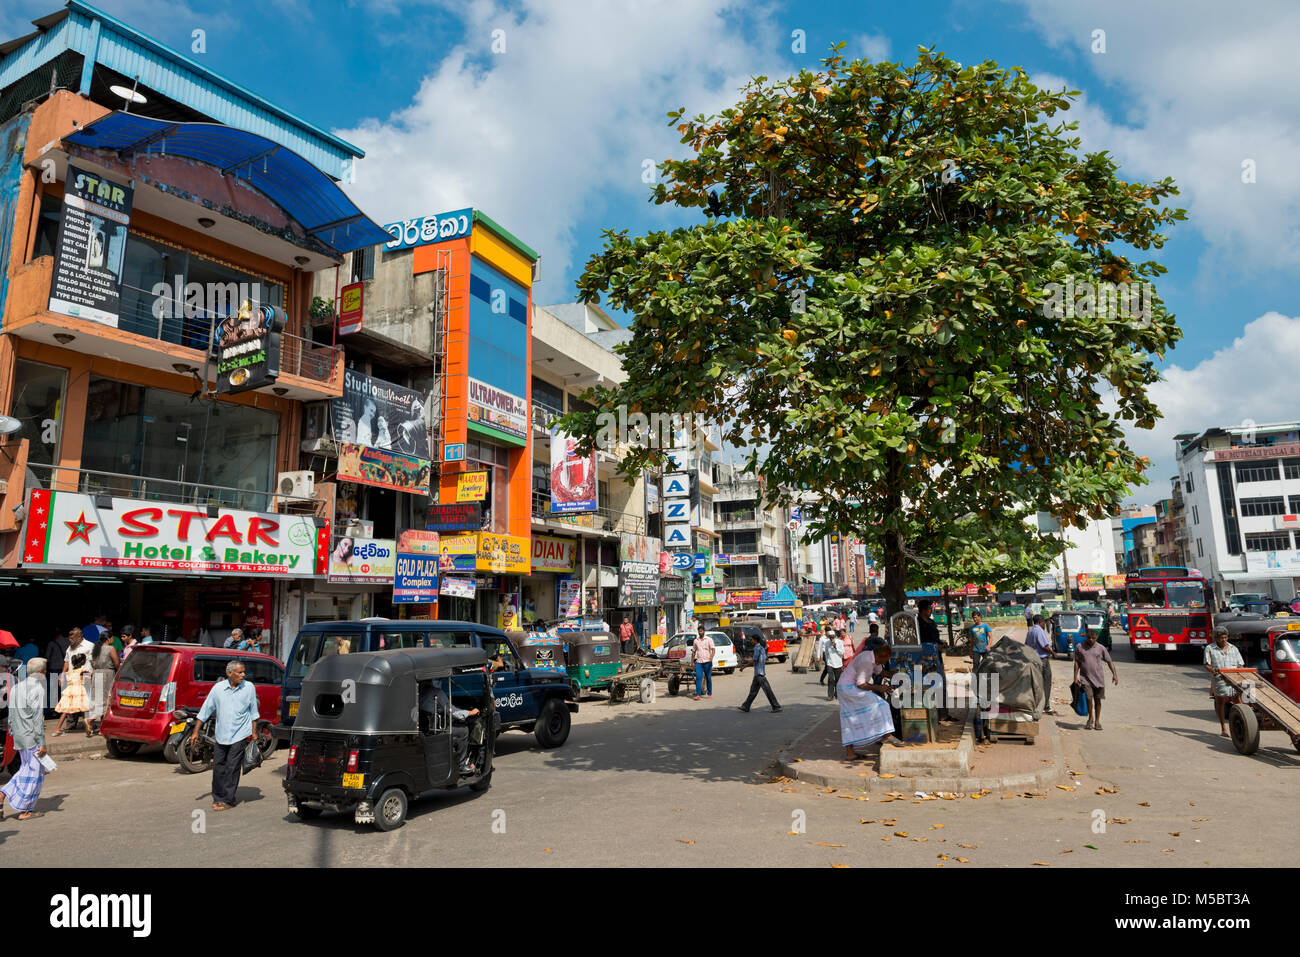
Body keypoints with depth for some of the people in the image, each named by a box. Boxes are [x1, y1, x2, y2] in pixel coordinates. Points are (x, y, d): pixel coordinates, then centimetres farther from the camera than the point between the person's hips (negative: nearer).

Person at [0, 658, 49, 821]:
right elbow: (37, 719, -18)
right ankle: (24, 811, 8)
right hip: (32, 737, -8)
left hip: (19, 738, 8)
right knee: (34, 773, 2)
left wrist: (13, 734, 22)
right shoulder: (37, 689, -16)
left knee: (26, 769, 20)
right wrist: (42, 743, -15)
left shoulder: (16, 687, 11)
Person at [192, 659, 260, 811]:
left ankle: (228, 800, 5)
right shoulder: (218, 688, -1)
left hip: (240, 734, -2)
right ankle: (217, 797, 23)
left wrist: (254, 733, 4)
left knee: (232, 768, -3)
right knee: (218, 767, 8)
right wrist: (196, 732, 3)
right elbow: (205, 710, 5)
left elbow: (253, 712, 6)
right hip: (220, 735, 2)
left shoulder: (249, 687, -2)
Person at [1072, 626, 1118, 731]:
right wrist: (1075, 677, 0)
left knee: (1097, 699, 7)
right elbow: (1077, 663, 5)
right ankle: (1090, 718, 8)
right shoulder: (1079, 647, 1)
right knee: (1089, 697, -13)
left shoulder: (1101, 648, 2)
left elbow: (1109, 661, 6)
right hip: (1085, 678, -1)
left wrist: (1114, 674, -7)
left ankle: (1097, 721, 20)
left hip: (1098, 678, 1)